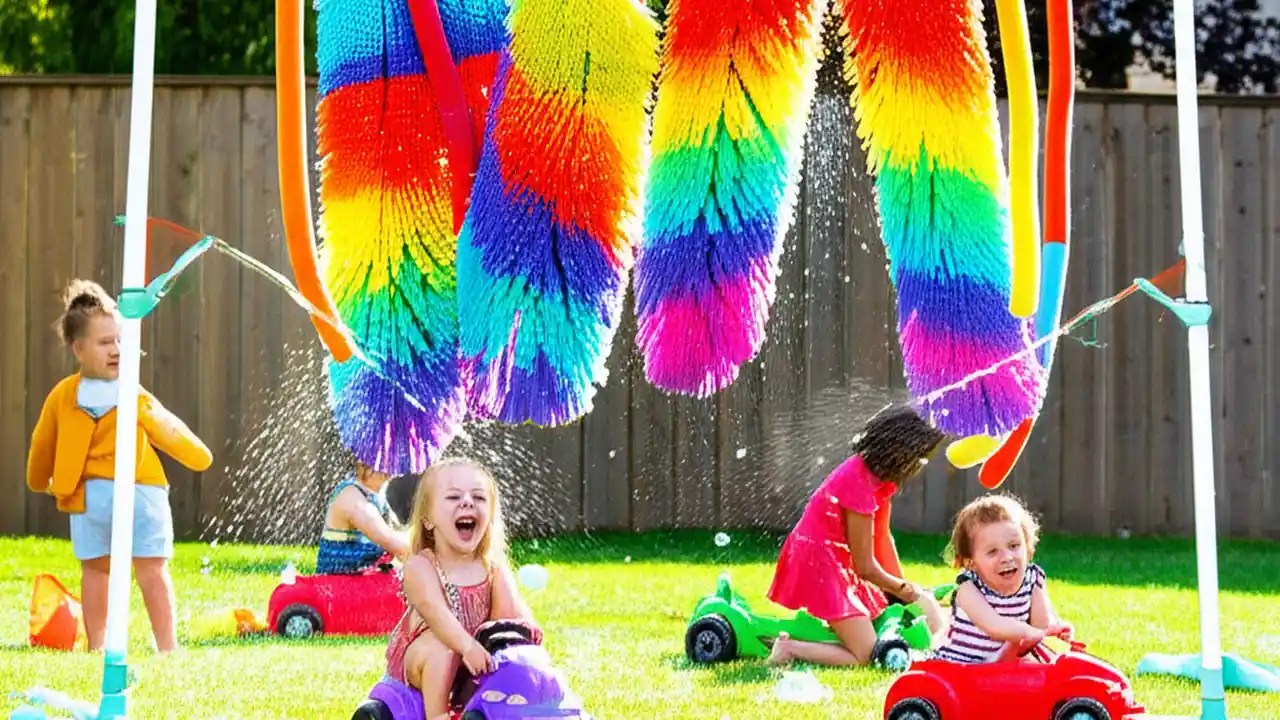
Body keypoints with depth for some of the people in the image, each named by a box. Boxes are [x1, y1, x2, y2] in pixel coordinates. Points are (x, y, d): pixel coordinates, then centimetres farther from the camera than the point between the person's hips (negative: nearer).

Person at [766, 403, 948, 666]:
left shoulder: (879, 472, -1)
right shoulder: (859, 485, -28)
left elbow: (882, 537, 8)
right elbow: (865, 566, -19)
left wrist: (903, 587, 5)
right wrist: (906, 590, -4)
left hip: (838, 559, 10)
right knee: (868, 655, -15)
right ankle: (789, 649, -8)